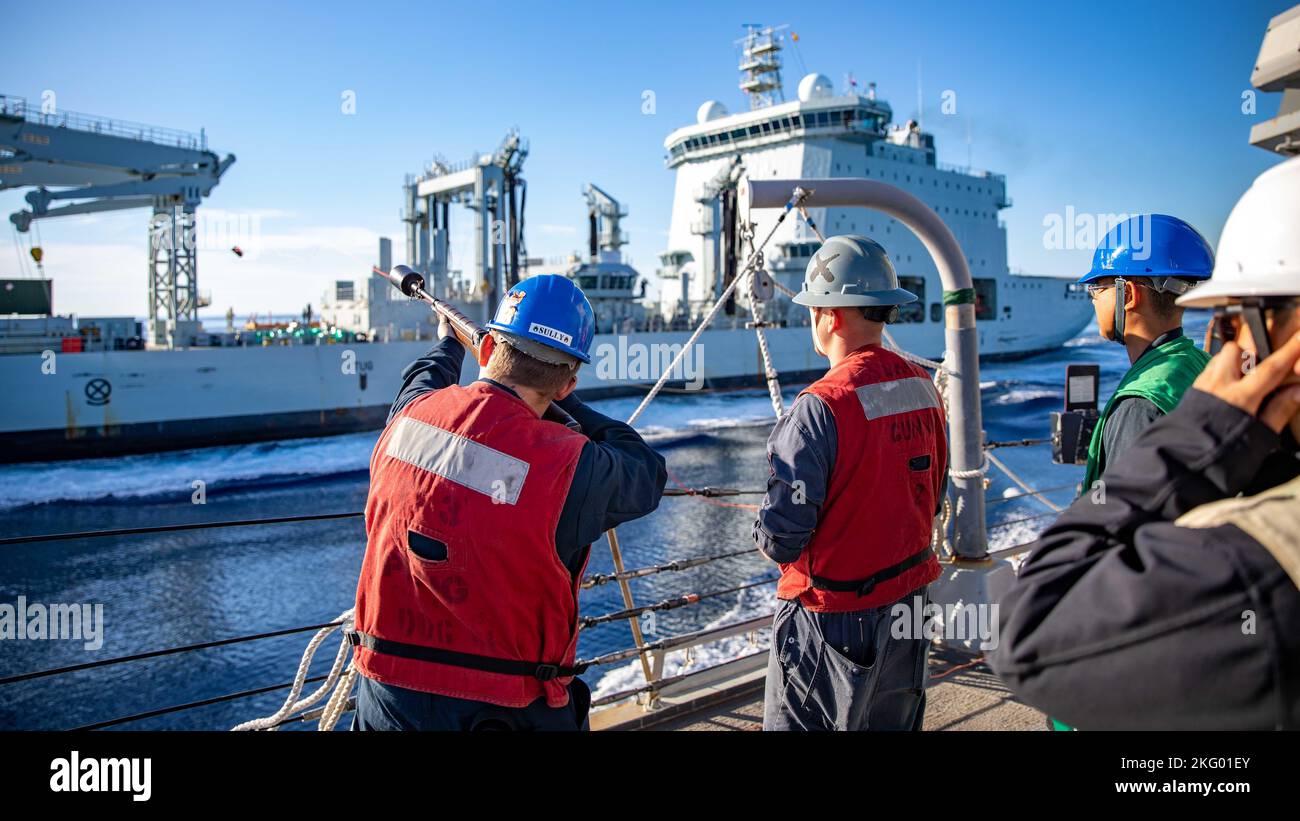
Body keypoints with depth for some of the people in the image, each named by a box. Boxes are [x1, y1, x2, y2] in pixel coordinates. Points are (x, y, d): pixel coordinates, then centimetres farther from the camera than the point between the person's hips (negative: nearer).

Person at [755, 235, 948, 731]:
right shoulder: (924, 389, -1)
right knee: (893, 723, 23)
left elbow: (780, 539, -22)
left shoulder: (820, 407, -24)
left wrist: (765, 532, -1)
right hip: (908, 601, 7)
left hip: (831, 617, -7)